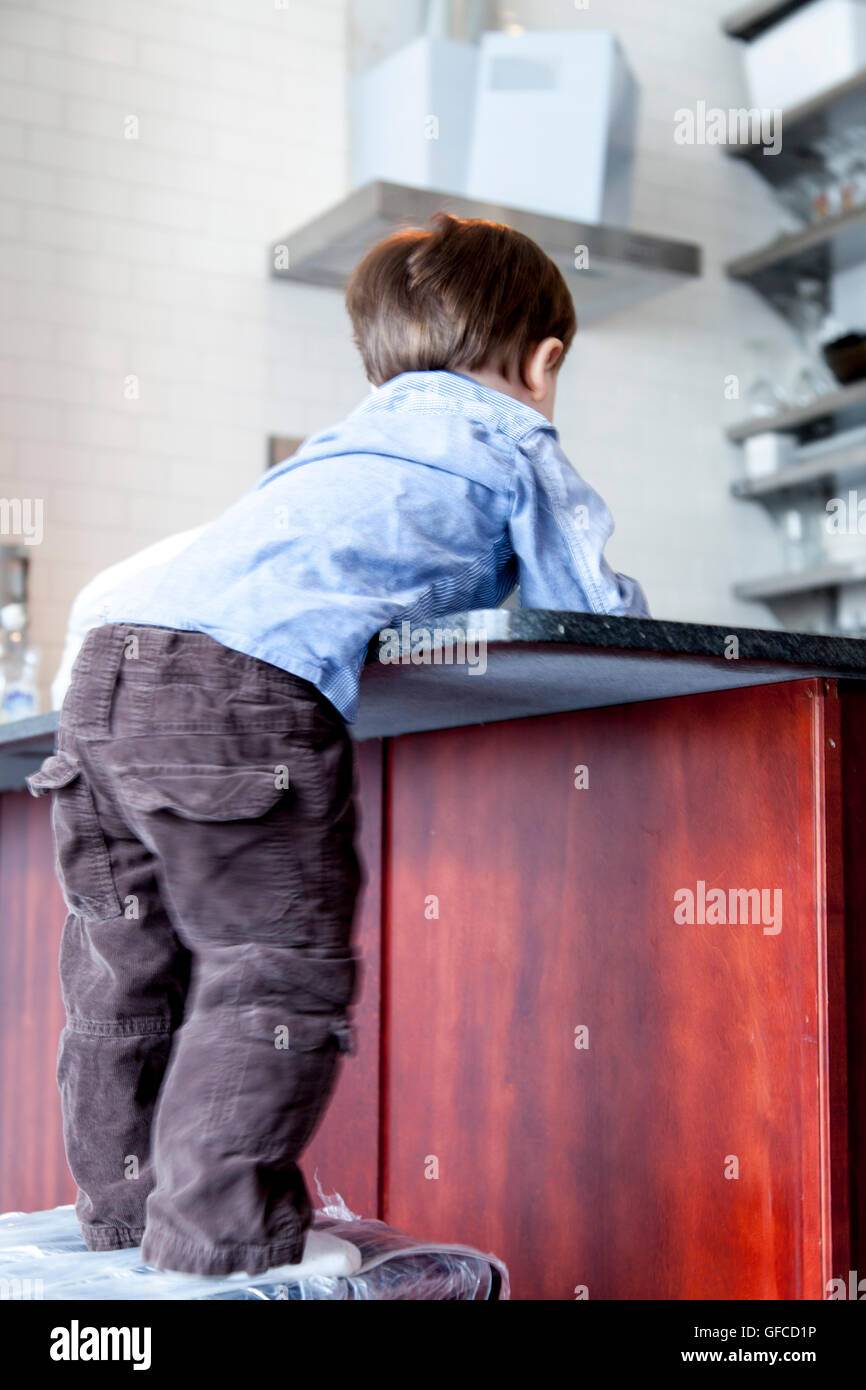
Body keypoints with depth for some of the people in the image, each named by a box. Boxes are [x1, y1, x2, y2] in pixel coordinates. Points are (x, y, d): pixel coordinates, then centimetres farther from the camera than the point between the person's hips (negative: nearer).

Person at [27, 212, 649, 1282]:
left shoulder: (348, 442, 36)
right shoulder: (515, 445, 15)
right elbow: (594, 611, 14)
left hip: (111, 663, 9)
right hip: (253, 687, -8)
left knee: (128, 969, 15)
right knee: (282, 971, -2)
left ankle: (124, 1202, 26)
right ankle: (222, 1225, 0)